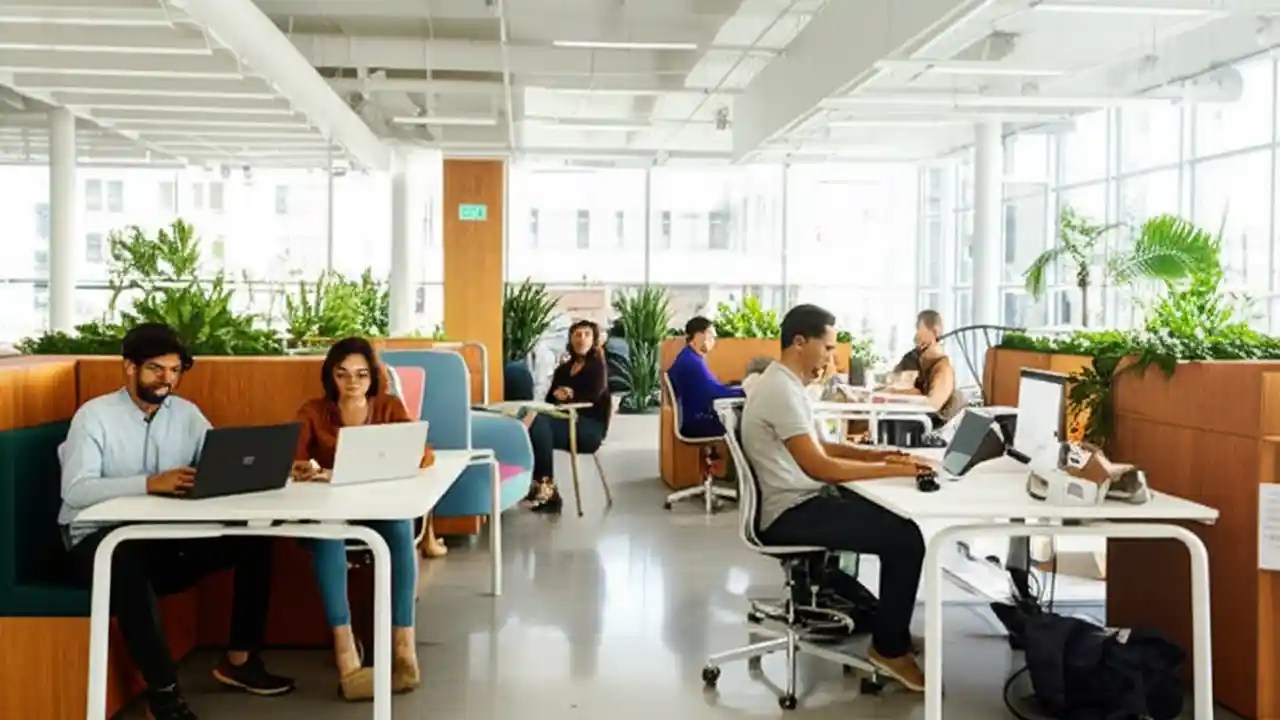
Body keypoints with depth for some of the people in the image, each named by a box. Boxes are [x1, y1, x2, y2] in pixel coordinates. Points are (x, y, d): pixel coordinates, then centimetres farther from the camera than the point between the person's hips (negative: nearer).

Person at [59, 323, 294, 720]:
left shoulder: (187, 414, 6)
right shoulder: (94, 415, -10)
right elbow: (75, 490, -23)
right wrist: (150, 483, -37)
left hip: (168, 537, 6)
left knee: (255, 536, -11)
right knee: (127, 560, -39)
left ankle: (239, 659, 0)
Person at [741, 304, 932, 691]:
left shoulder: (784, 384, 13)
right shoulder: (781, 391, -21)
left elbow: (816, 447, 20)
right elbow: (818, 466, -26)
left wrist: (876, 454, 7)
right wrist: (889, 470, -20)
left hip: (801, 501, 11)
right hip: (790, 513, -11)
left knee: (896, 518, 13)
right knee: (907, 538, -14)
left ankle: (890, 630, 21)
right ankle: (889, 648, 1)